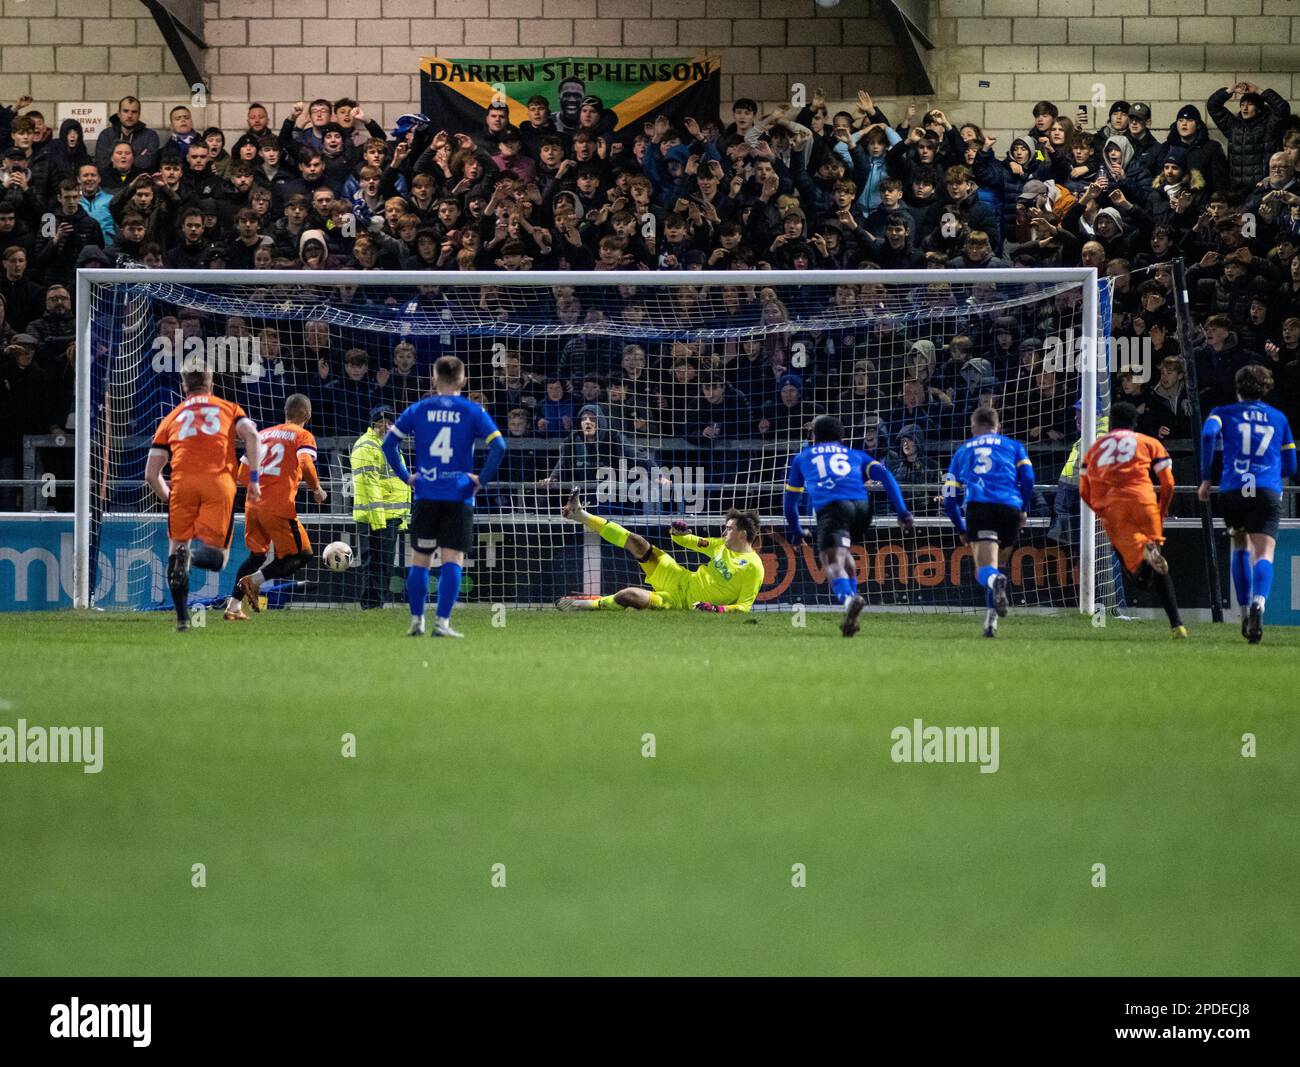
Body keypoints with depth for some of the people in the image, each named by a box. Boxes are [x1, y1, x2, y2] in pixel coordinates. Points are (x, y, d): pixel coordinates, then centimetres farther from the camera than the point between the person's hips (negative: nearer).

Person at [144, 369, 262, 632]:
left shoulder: (172, 418, 25)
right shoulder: (229, 408, 24)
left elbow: (151, 474, 19)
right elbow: (251, 435, 3)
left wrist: (169, 499, 32)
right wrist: (254, 479, 3)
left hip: (182, 482, 1)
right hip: (219, 482, -1)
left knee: (177, 546, 12)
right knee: (215, 558, 3)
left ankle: (182, 618, -6)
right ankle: (198, 549, -34)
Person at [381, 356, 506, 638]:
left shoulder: (418, 410, 5)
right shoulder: (473, 411, 0)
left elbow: (389, 443, 1)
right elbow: (498, 446, -9)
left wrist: (405, 476, 6)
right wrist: (482, 479, -2)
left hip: (426, 495, 1)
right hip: (459, 496, -1)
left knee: (419, 560, 10)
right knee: (453, 560, -3)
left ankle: (416, 620, 10)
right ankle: (442, 623, -11)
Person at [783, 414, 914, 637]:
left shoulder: (802, 457, 33)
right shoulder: (856, 455, 32)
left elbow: (790, 498, 38)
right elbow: (884, 475, 15)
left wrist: (795, 533, 51)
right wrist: (902, 512, 10)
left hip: (831, 507, -3)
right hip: (862, 505, 3)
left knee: (833, 562, -17)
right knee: (844, 553, 29)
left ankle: (849, 599, -50)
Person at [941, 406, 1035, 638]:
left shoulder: (962, 452, 28)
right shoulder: (1013, 446, 25)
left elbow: (949, 500, 23)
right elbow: (1027, 477, 5)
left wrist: (962, 531, 32)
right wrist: (1024, 510, 13)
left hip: (978, 508, -1)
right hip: (1010, 508, 1)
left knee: (985, 569, -13)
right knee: (992, 565, 19)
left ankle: (994, 581, -49)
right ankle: (991, 618, 6)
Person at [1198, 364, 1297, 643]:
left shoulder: (1225, 413, 15)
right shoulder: (1279, 418, 21)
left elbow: (1208, 433, -9)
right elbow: (1291, 467, 21)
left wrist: (1206, 479, -3)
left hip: (1232, 491, 0)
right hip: (1268, 492, 0)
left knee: (1240, 547, 22)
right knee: (1263, 554, -10)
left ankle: (1244, 611, 16)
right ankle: (1258, 603, -38)